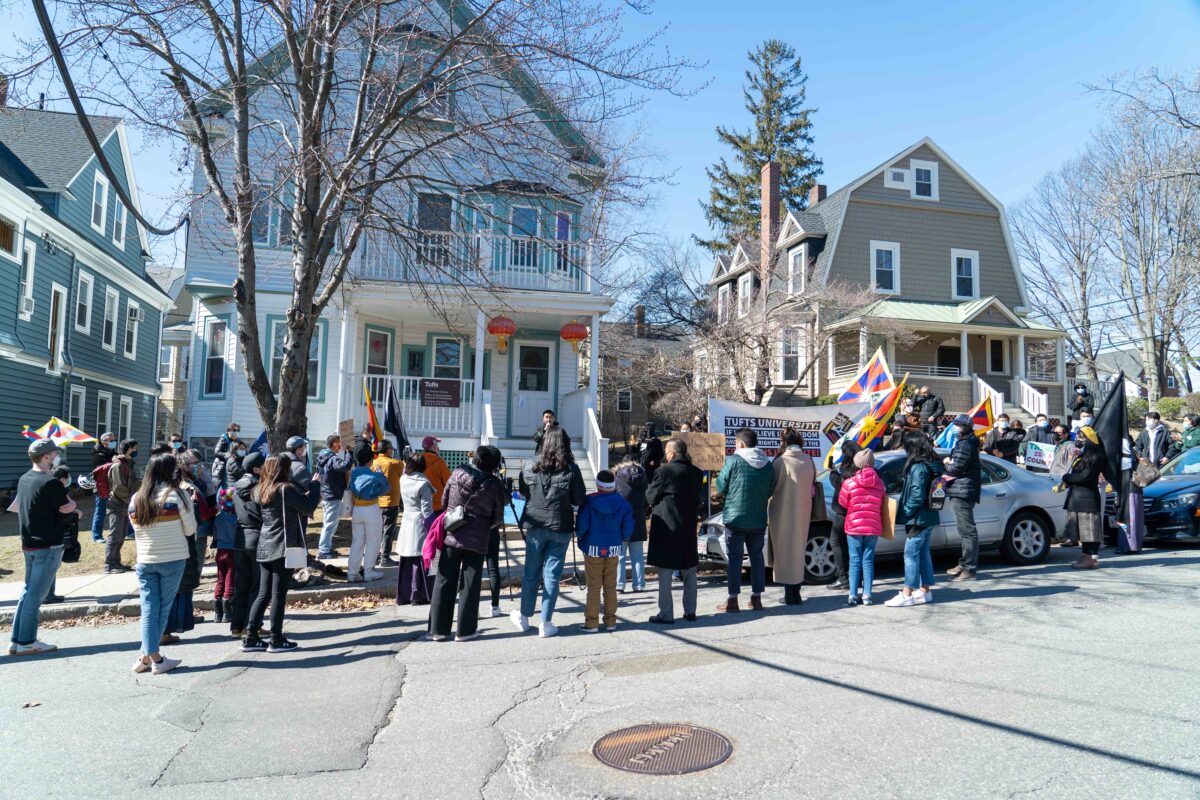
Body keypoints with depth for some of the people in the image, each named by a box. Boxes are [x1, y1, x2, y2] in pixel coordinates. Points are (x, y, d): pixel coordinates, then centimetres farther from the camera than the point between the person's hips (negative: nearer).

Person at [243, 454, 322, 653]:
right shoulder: (285, 489, -16)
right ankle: (277, 640, 7)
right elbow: (308, 507, -12)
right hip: (283, 547, -8)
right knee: (279, 595, 0)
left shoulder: (261, 490, 9)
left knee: (263, 594, 13)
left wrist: (307, 491, 9)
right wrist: (315, 484, -1)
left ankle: (250, 638, 14)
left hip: (265, 547, 8)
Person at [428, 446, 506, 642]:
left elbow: (443, 501, 6)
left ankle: (438, 629, 13)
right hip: (477, 540, -2)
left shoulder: (458, 473, -3)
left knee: (444, 582, 9)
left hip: (450, 535, 2)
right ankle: (465, 630, 13)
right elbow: (497, 519, -2)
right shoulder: (495, 485, -8)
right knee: (470, 585, 7)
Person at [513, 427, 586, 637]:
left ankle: (524, 617, 29)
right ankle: (545, 623, 12)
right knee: (552, 575, 7)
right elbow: (579, 500, -5)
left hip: (535, 526, 1)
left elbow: (522, 492, 6)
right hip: (561, 528, -1)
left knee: (531, 573, 15)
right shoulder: (571, 469, -9)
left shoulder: (529, 467, -6)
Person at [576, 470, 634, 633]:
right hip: (613, 549, 3)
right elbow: (628, 526, -2)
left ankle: (591, 622, 5)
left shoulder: (589, 501, -13)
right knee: (610, 586, 12)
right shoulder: (622, 503, -4)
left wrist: (581, 536, 8)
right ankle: (610, 621, 17)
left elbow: (582, 525, -13)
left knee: (594, 586, 4)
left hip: (593, 548, -3)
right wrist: (623, 540, 16)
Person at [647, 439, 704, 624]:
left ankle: (666, 614, 6)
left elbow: (651, 497, -6)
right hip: (688, 527, 5)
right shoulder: (696, 473, 2)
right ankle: (690, 611, 21)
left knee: (665, 574, 3)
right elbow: (698, 497, 11)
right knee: (689, 573, 15)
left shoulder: (664, 471, -15)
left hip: (666, 527, -5)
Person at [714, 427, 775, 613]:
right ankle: (756, 597, 20)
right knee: (757, 556, 15)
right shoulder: (768, 464, 3)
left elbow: (721, 488, -6)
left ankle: (733, 600, 3)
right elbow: (770, 491, 10)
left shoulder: (733, 461, -11)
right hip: (759, 519, 4)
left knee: (734, 559, 2)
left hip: (735, 518, -4)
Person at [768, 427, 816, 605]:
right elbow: (812, 486, 7)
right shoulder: (809, 462, -1)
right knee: (798, 551, 16)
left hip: (783, 513, -5)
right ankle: (796, 594, 21)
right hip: (803, 513, 5)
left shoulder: (780, 462, -16)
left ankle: (790, 595, 6)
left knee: (785, 552, 4)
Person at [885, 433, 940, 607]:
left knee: (911, 554, -6)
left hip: (919, 519, -10)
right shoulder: (931, 465, 11)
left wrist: (906, 512, -12)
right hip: (929, 517, 10)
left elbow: (917, 495, -23)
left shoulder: (918, 467, -19)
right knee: (923, 553, 15)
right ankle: (925, 590, 22)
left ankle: (907, 594, -4)